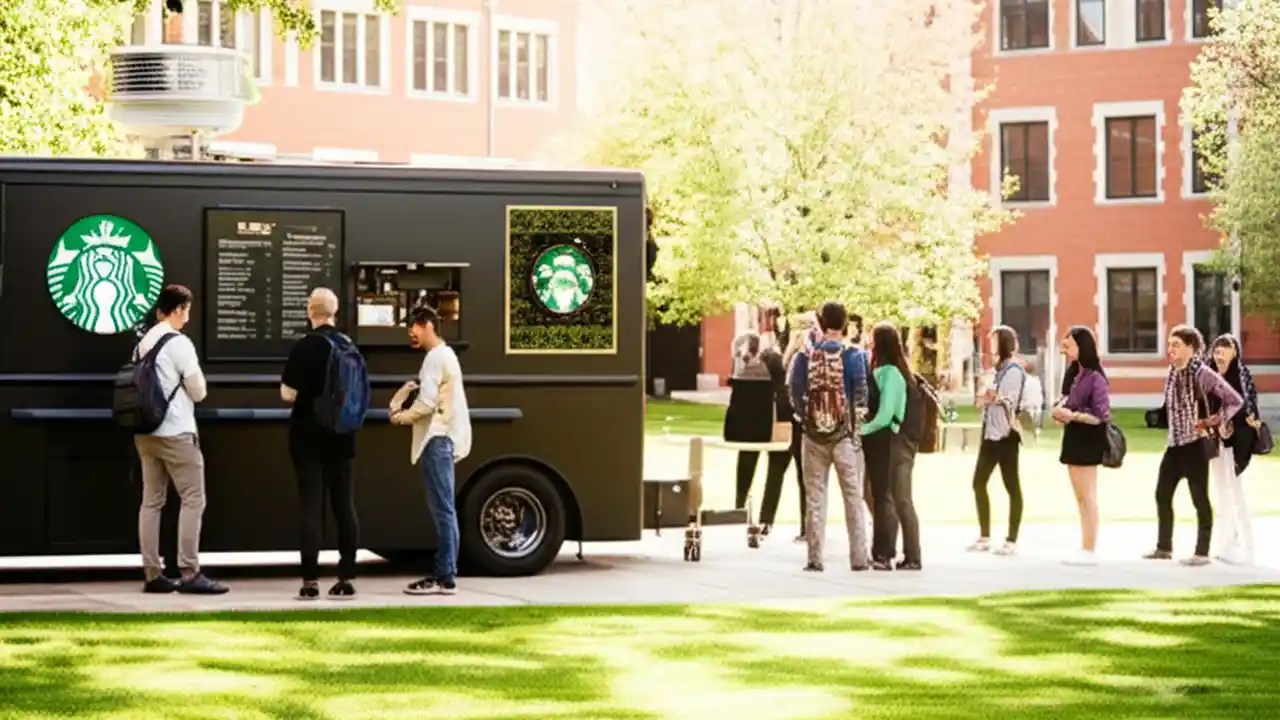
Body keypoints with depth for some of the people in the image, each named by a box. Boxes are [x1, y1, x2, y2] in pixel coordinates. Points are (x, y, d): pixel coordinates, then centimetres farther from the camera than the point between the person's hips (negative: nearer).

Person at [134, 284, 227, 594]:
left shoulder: (143, 344, 12)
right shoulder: (179, 343, -10)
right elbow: (199, 391, -7)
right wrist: (200, 385, 14)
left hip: (145, 431, 8)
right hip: (176, 432, -8)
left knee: (152, 501, 8)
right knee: (193, 500, -4)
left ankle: (153, 574, 8)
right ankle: (190, 574, -10)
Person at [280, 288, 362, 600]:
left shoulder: (305, 346, -11)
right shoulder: (348, 345, 4)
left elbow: (288, 393, -10)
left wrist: (305, 395, 9)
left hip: (309, 434, -4)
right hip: (341, 434, 4)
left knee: (310, 506, -2)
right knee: (344, 504, 8)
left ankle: (311, 580, -4)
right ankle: (347, 578, 7)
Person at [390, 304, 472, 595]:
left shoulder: (436, 357, -12)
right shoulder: (443, 355, 21)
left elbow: (426, 402, -19)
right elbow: (420, 389, 22)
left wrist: (400, 417, -5)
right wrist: (399, 404, 4)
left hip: (436, 440, -11)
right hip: (442, 439, 11)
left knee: (442, 509, -11)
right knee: (444, 509, 10)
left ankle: (444, 577, -13)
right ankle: (446, 573, 12)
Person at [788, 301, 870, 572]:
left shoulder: (805, 356, -2)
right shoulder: (854, 355, -7)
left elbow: (794, 394, -2)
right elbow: (861, 394, -8)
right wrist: (857, 419, 10)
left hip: (814, 435, 1)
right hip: (845, 435, -1)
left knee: (814, 497, 7)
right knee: (853, 497, 5)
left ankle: (815, 558, 4)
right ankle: (858, 558, 3)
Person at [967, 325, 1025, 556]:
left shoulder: (1014, 369, -10)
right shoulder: (1000, 367, 16)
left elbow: (1008, 401, -16)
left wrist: (989, 398, -4)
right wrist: (985, 398, -3)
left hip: (1005, 433, -9)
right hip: (991, 431, 9)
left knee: (1012, 486, -3)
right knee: (979, 482, 9)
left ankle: (1012, 540, 0)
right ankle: (984, 537, 16)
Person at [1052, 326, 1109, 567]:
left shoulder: (1095, 378, -14)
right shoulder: (1073, 373, 9)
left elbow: (1101, 415, -16)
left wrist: (1072, 415, -20)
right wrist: (1061, 412, -1)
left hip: (1088, 440, -8)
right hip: (1073, 438, 8)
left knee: (1088, 497, -4)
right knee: (1080, 498, 11)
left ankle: (1090, 551, 0)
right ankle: (1085, 549, 15)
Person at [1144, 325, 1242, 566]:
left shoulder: (1202, 374, -13)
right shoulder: (1172, 373, 7)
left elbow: (1235, 400, -12)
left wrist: (1215, 422, -10)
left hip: (1196, 443, -7)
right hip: (1174, 442, 7)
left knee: (1199, 497, 0)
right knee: (1162, 494, 10)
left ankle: (1202, 552, 7)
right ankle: (1164, 547, 21)